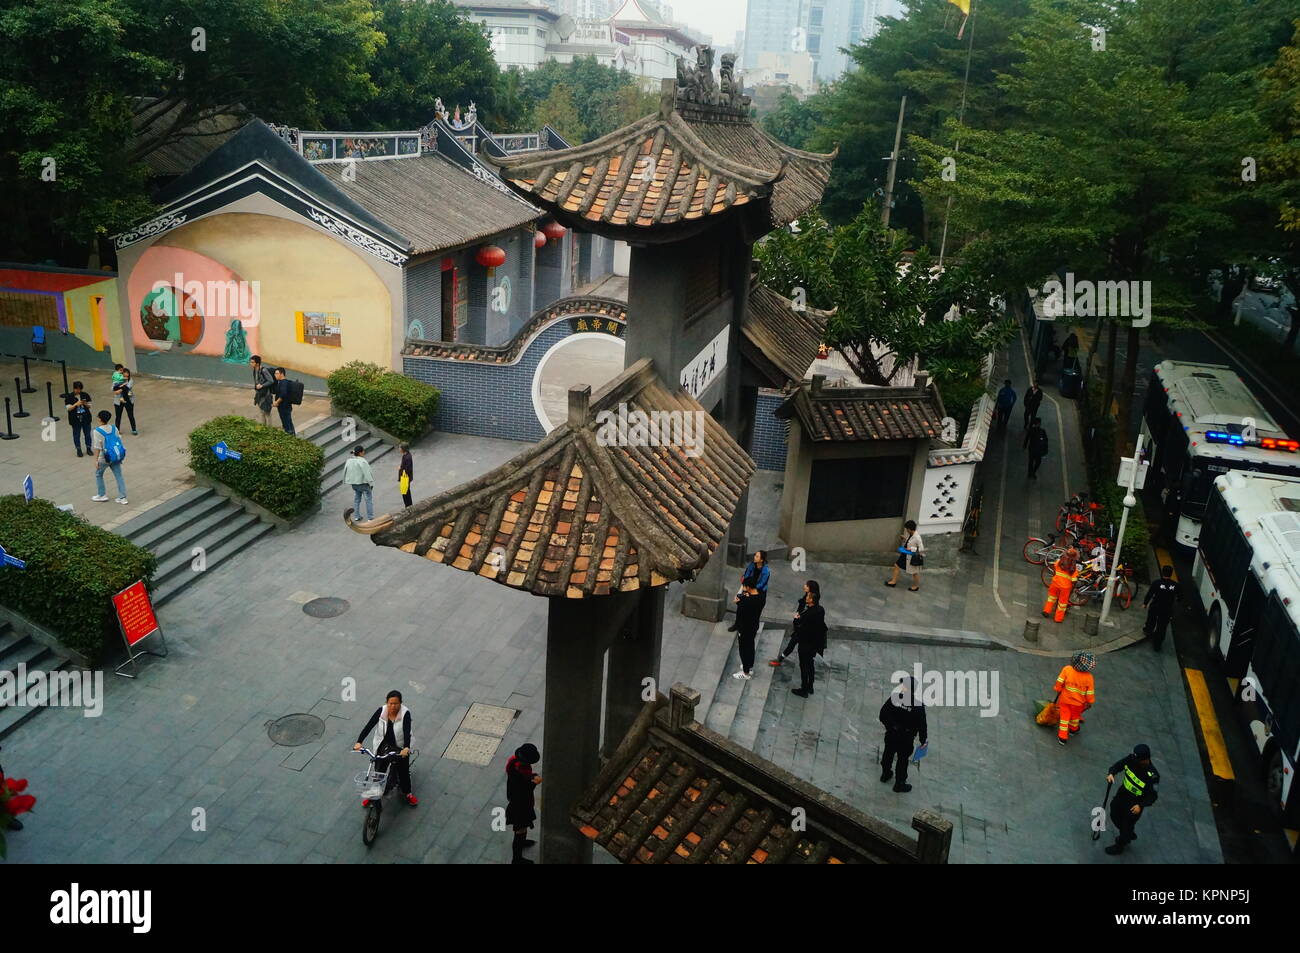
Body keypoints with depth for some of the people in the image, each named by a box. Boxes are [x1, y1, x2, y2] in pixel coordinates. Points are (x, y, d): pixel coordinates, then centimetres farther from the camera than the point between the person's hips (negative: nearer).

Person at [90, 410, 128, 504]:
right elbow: (119, 441, 7)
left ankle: (102, 495, 26)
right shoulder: (114, 428, 2)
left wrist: (96, 460, -10)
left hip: (104, 458, -5)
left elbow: (98, 447, -16)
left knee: (98, 475, 19)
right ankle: (122, 497, 6)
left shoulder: (98, 431, -14)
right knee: (119, 476, 7)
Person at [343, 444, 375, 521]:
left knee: (356, 499, 18)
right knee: (368, 500, 1)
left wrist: (349, 482, 18)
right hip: (363, 483, -7)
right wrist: (371, 483, -15)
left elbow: (345, 471, 11)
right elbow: (367, 473, -22)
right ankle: (370, 517, 2)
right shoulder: (362, 461, -21)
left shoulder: (349, 460, 4)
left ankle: (357, 516, 22)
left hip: (354, 484, 7)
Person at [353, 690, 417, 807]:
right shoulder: (381, 711, -15)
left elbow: (407, 732, -30)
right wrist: (359, 742, -30)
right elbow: (369, 726, -18)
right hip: (383, 745, 2)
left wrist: (406, 748, -46)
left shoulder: (405, 713, -21)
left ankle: (408, 794, 24)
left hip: (400, 747, -2)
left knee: (403, 770, 2)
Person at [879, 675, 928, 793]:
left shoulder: (894, 698, -19)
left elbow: (882, 715, -9)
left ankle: (885, 774, 50)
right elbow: (922, 725, -15)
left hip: (891, 735, 3)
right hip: (906, 739, -3)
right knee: (902, 760, 17)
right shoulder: (918, 705, -24)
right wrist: (923, 740, 0)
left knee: (888, 754, 26)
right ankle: (899, 784, 33)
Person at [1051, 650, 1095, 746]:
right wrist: (1090, 702, 4)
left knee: (1065, 717, 18)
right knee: (1075, 716, 28)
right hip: (1078, 702, 0)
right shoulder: (1088, 677, -27)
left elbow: (1059, 683, -15)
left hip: (1065, 700, 0)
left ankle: (1062, 737, 23)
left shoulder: (1067, 669, -26)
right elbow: (1090, 693, -14)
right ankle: (1073, 729, 54)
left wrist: (1058, 690, 5)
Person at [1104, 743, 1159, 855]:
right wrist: (1111, 773, -24)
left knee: (1127, 824, 14)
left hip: (1135, 803, -6)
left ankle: (1119, 846, 42)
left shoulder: (1152, 775, -33)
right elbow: (1119, 765, -5)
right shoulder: (1131, 759, -21)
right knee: (1114, 815, 26)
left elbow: (1153, 796, -22)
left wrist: (1141, 805, -33)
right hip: (1122, 793, 6)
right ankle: (1129, 835, 54)